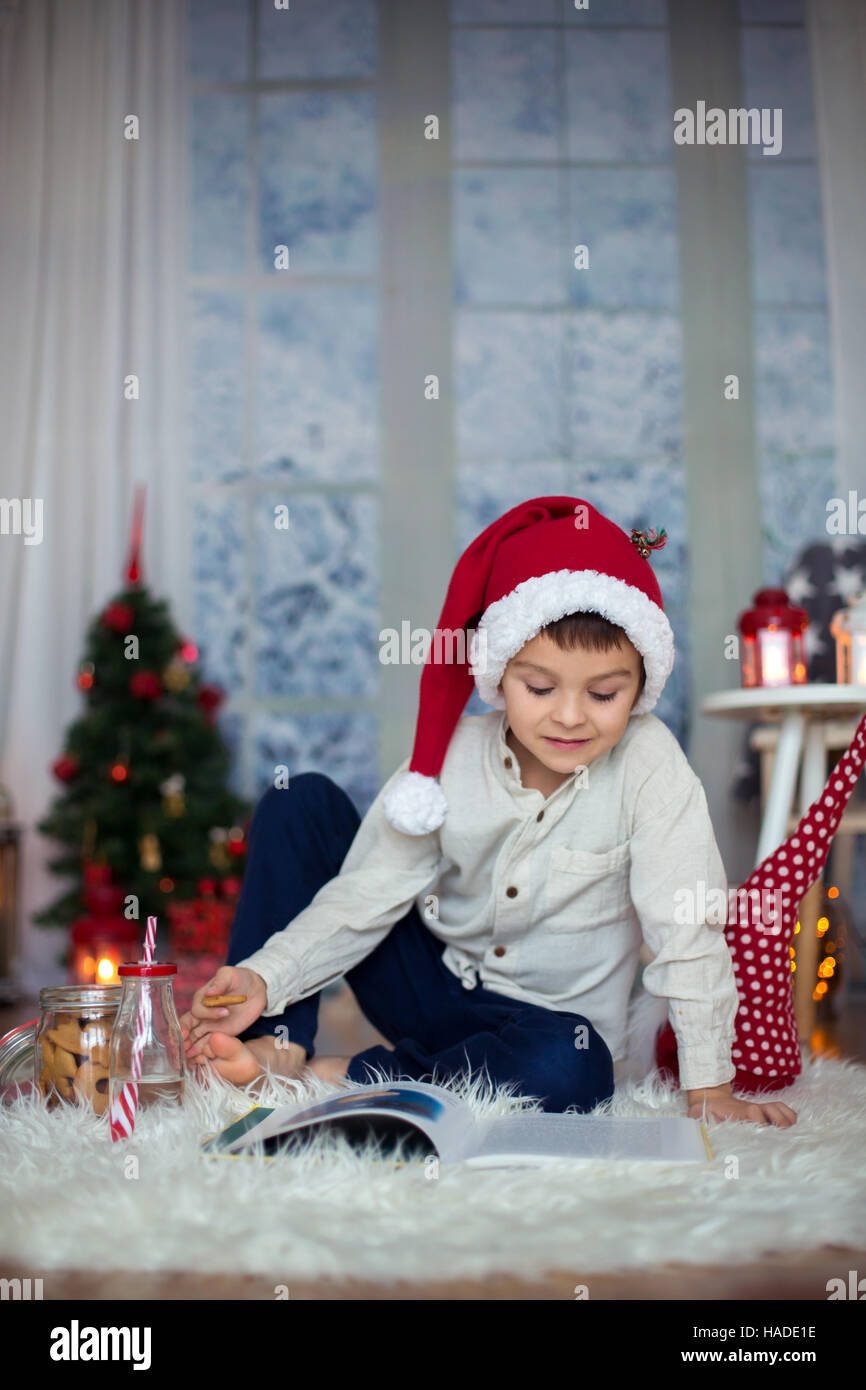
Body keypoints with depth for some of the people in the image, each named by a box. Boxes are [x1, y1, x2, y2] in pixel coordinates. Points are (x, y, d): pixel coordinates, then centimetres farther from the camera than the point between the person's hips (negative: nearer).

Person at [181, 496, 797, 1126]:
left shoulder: (647, 763, -21)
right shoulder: (454, 757, -13)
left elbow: (686, 930, -20)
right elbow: (366, 895, -10)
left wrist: (710, 1088, -20)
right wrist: (265, 976, -22)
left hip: (544, 1020, -2)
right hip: (429, 980, 3)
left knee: (571, 1068, -40)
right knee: (302, 803, -8)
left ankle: (330, 1078, -23)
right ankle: (280, 1043, -13)